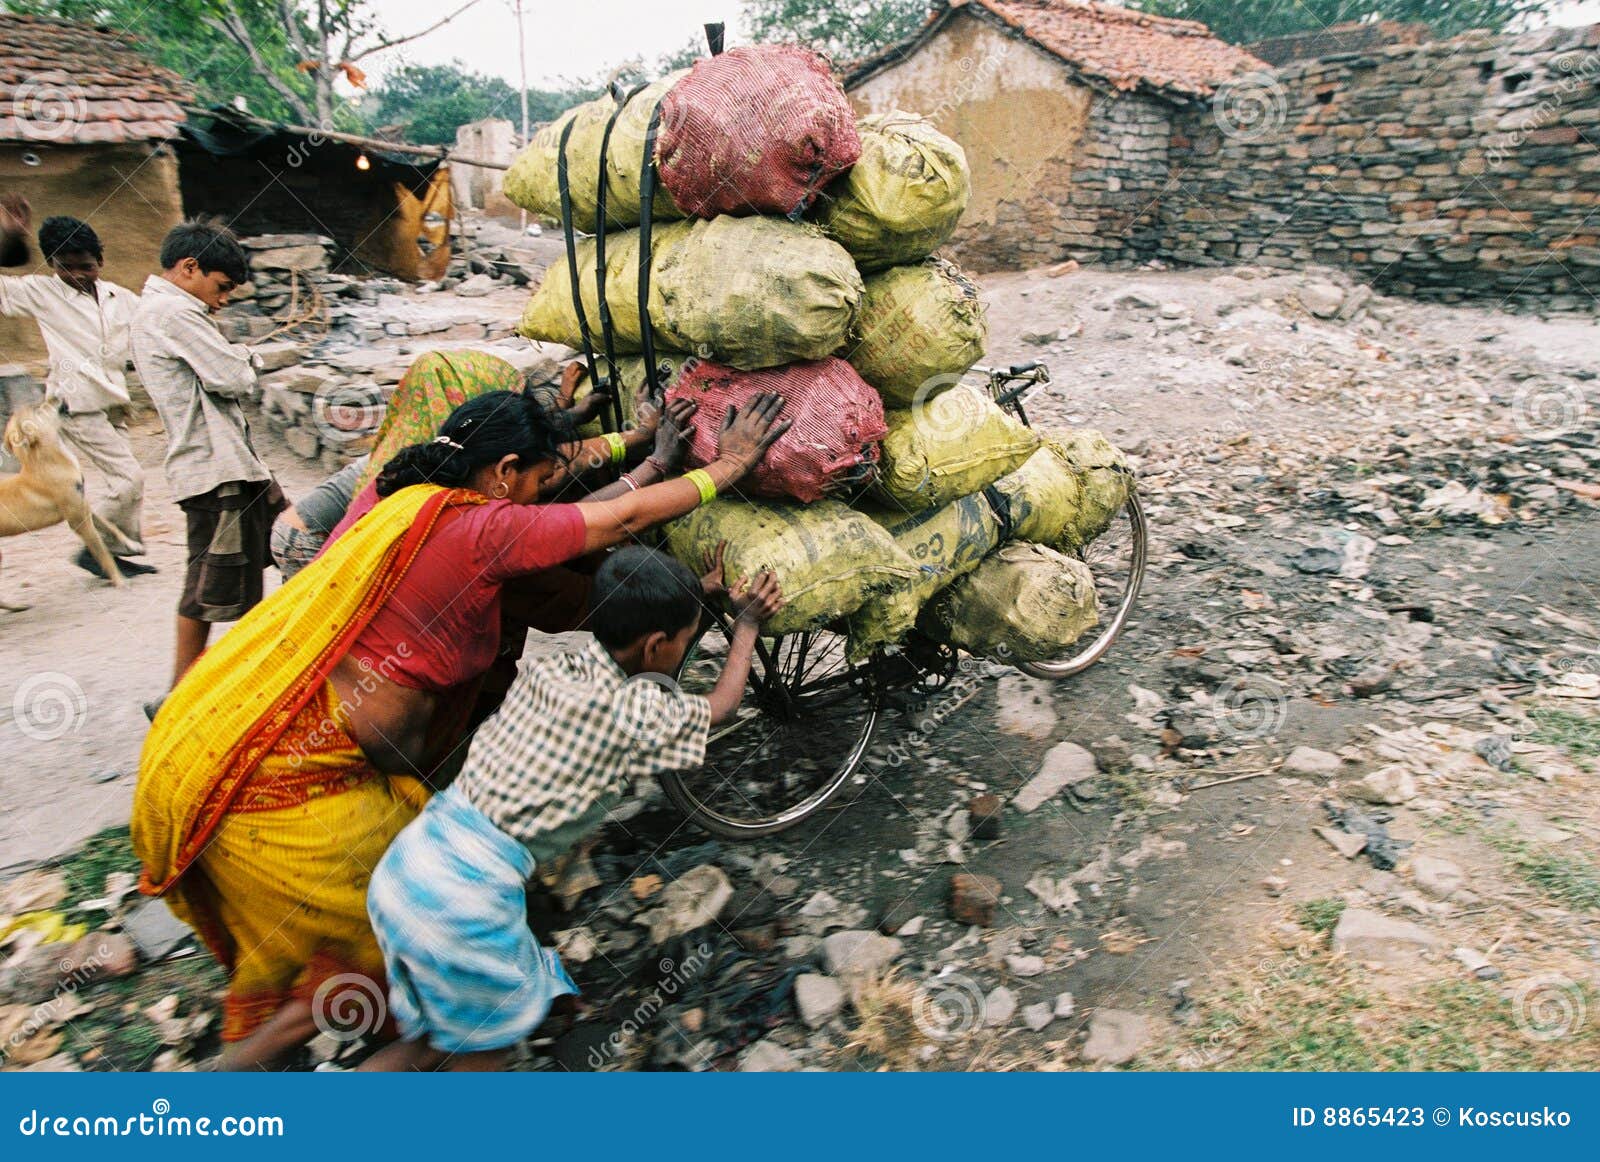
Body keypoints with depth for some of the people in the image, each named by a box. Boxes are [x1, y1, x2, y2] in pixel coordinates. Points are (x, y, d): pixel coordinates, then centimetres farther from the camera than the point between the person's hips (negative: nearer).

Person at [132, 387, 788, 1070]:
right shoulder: (481, 528, -16)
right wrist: (726, 468, 9)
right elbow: (627, 517, -6)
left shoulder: (399, 496, 9)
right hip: (289, 779, -9)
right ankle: (248, 1061, 18)